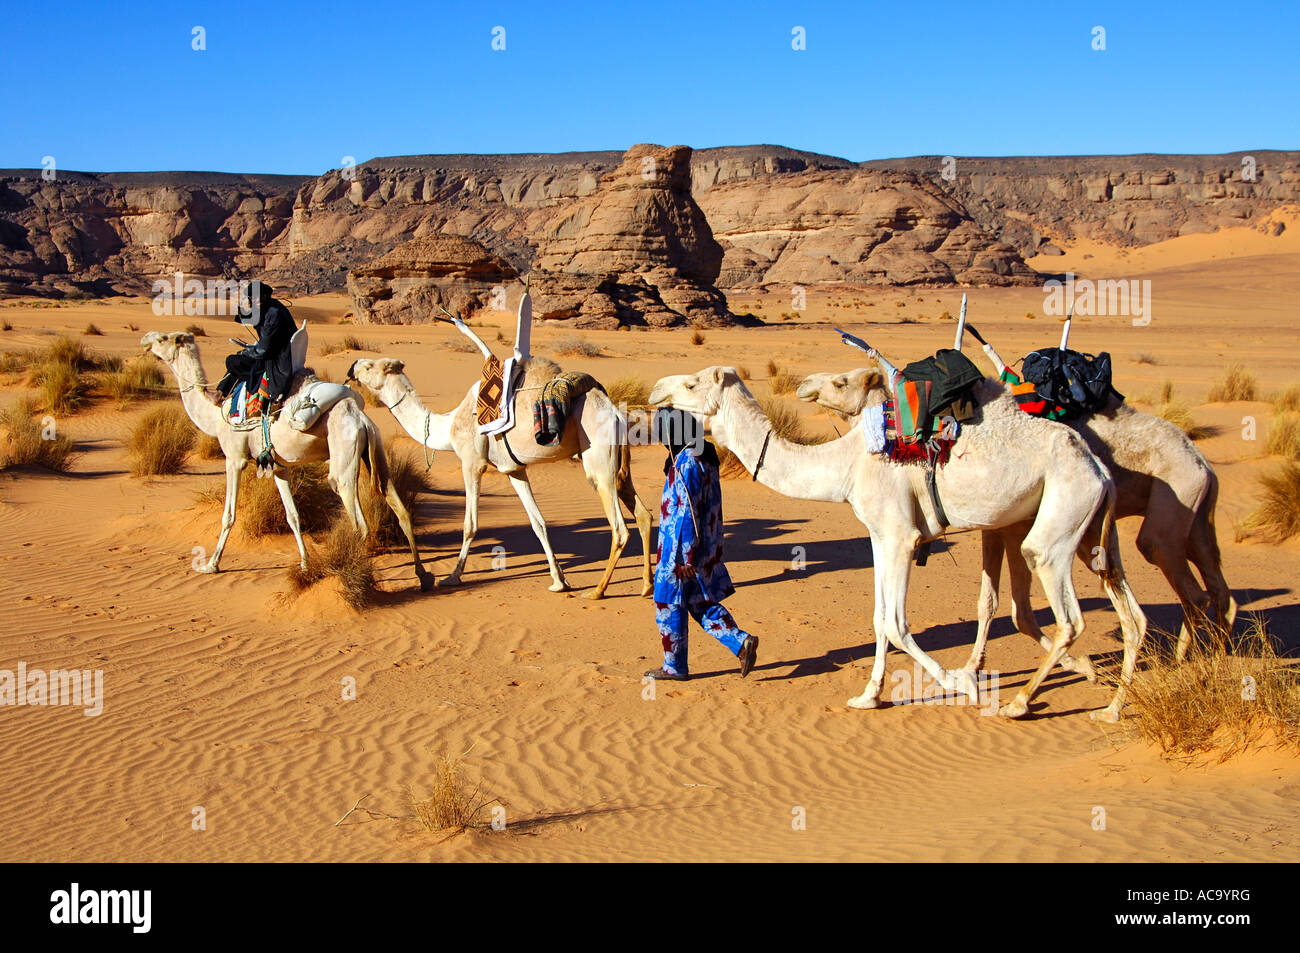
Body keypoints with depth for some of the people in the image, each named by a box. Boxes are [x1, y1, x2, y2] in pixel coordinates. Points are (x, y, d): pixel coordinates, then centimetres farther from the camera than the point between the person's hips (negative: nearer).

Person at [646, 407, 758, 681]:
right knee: (700, 603, 16)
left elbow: (688, 513, -23)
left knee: (668, 606, 5)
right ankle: (741, 642, 6)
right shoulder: (704, 456, 9)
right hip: (706, 544, 9)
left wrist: (686, 556, -21)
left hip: (681, 547, -9)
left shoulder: (686, 463, -21)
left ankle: (675, 667, 15)